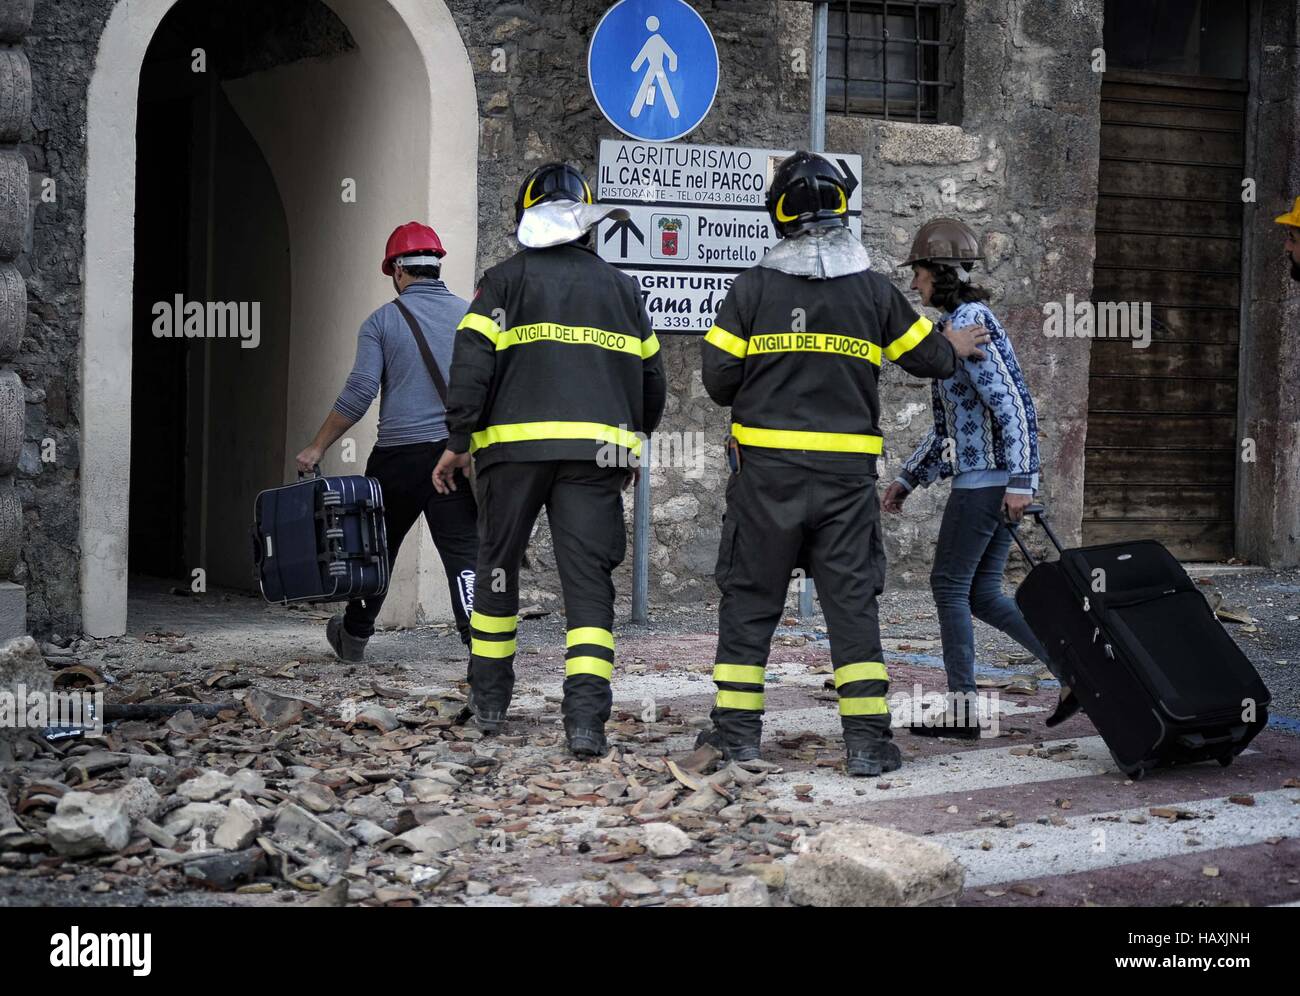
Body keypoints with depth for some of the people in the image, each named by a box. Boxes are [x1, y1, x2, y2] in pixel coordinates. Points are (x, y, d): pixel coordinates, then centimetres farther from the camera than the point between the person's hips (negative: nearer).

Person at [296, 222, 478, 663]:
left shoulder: (382, 321, 0)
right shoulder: (472, 316, 7)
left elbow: (358, 393, -6)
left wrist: (317, 447, 1)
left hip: (399, 454, -1)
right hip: (458, 454, 1)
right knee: (464, 551, -3)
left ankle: (354, 635, 32)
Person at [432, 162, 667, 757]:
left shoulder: (507, 280, 3)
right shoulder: (621, 288, 15)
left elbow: (472, 363, -7)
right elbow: (651, 380, 19)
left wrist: (458, 442, -2)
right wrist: (631, 440, 33)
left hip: (515, 443, -2)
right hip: (596, 451, 2)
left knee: (498, 567, 15)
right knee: (589, 581, -1)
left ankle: (489, 700, 25)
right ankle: (586, 718, -14)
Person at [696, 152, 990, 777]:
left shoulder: (754, 287, -2)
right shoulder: (874, 291, 3)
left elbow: (718, 379, -3)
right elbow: (925, 355, 15)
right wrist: (956, 350, 37)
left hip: (765, 468, -1)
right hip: (847, 472, 1)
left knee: (750, 595, 10)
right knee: (852, 599, 4)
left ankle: (737, 727, 13)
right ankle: (867, 738, 0)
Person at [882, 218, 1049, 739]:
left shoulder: (967, 326, -13)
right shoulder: (959, 323, 19)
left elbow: (1012, 404, -20)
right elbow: (949, 422, 24)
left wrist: (1020, 481, -22)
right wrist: (908, 477, 22)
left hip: (985, 480, -10)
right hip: (997, 480, 10)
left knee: (950, 584, -1)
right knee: (982, 593, 10)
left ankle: (962, 708, 4)